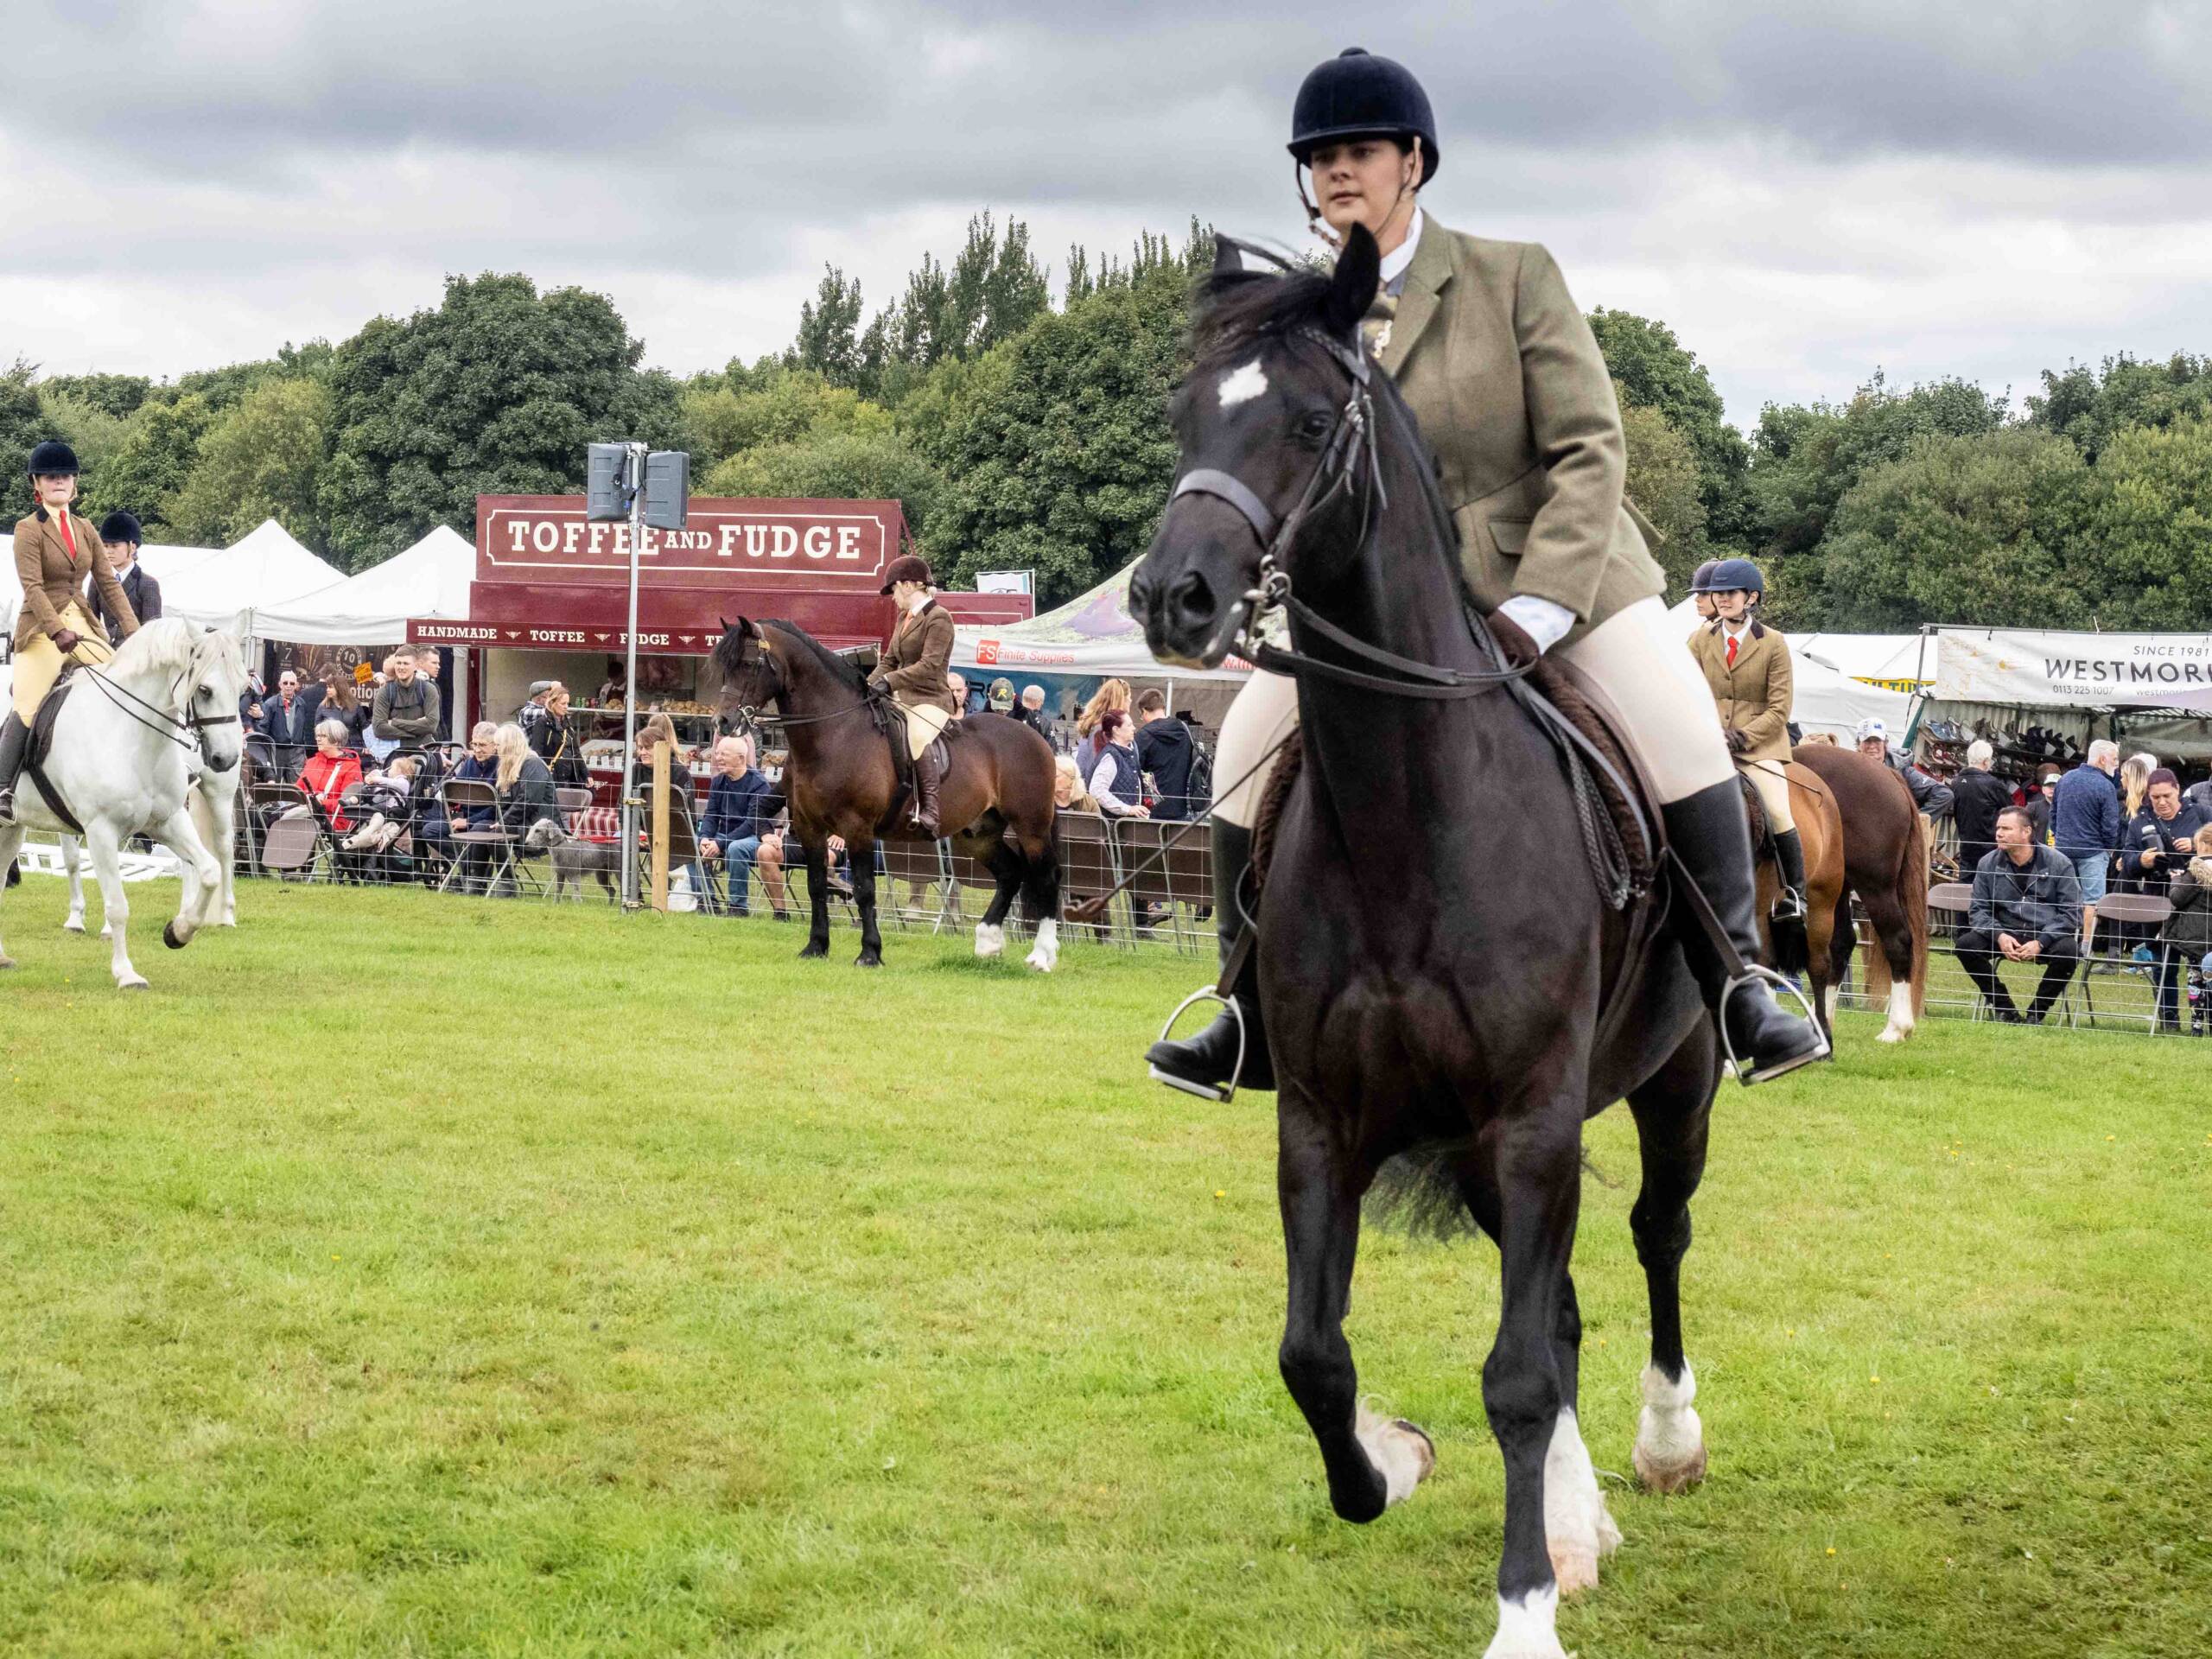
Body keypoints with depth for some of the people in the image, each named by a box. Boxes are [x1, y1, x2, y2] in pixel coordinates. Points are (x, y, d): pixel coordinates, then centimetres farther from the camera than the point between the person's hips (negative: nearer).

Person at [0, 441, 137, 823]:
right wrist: (58, 631, -26)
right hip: (42, 628, -6)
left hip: (81, 624, 6)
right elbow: (33, 587, -15)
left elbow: (108, 584, 10)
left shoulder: (84, 530, 13)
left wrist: (133, 631, -1)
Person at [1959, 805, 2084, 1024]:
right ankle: (2005, 1010, -10)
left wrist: (2040, 942, -19)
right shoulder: (1988, 864, 4)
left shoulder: (2058, 863, -4)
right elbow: (1978, 909, 6)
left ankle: (2036, 1013, -12)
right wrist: (1999, 935, -15)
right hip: (2005, 935, 3)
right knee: (1966, 944, -23)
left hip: (2046, 935, -2)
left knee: (2068, 950, -35)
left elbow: (2071, 913, -6)